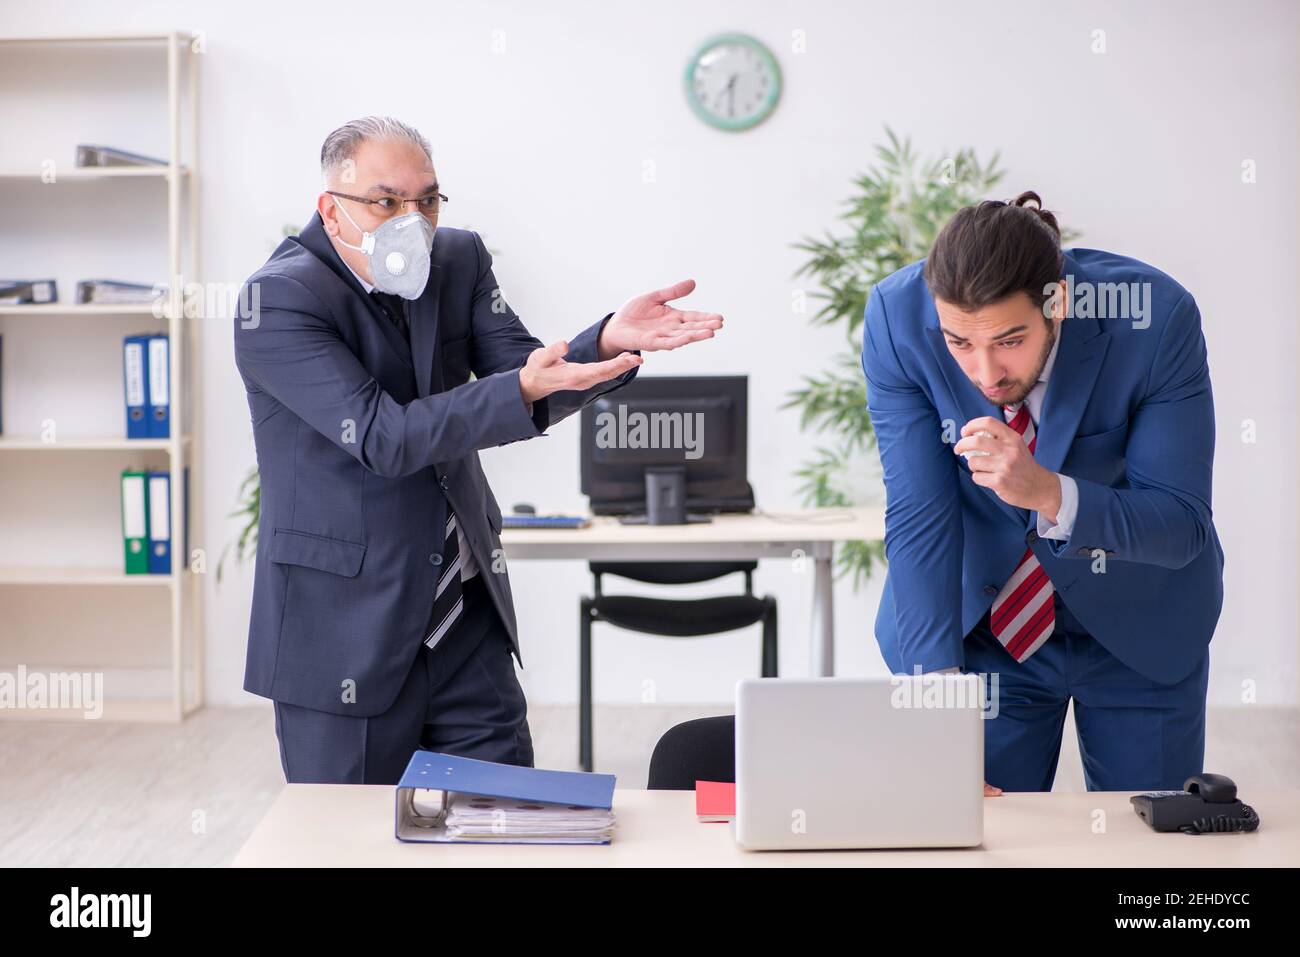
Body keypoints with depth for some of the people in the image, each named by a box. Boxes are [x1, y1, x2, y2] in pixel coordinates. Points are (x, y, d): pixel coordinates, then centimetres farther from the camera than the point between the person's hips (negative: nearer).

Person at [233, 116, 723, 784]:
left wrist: (608, 341, -20)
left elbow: (527, 385, 0)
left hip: (467, 621, 6)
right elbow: (386, 438, -24)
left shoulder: (458, 260, 5)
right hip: (345, 627, -5)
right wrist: (521, 391, -35)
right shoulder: (280, 299, -15)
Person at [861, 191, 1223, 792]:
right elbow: (918, 516, -23)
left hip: (1141, 630, 0)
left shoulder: (1156, 318, -27)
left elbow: (1184, 524, -24)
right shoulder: (897, 317, -24)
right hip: (980, 621, 0)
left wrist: (1049, 493, -42)